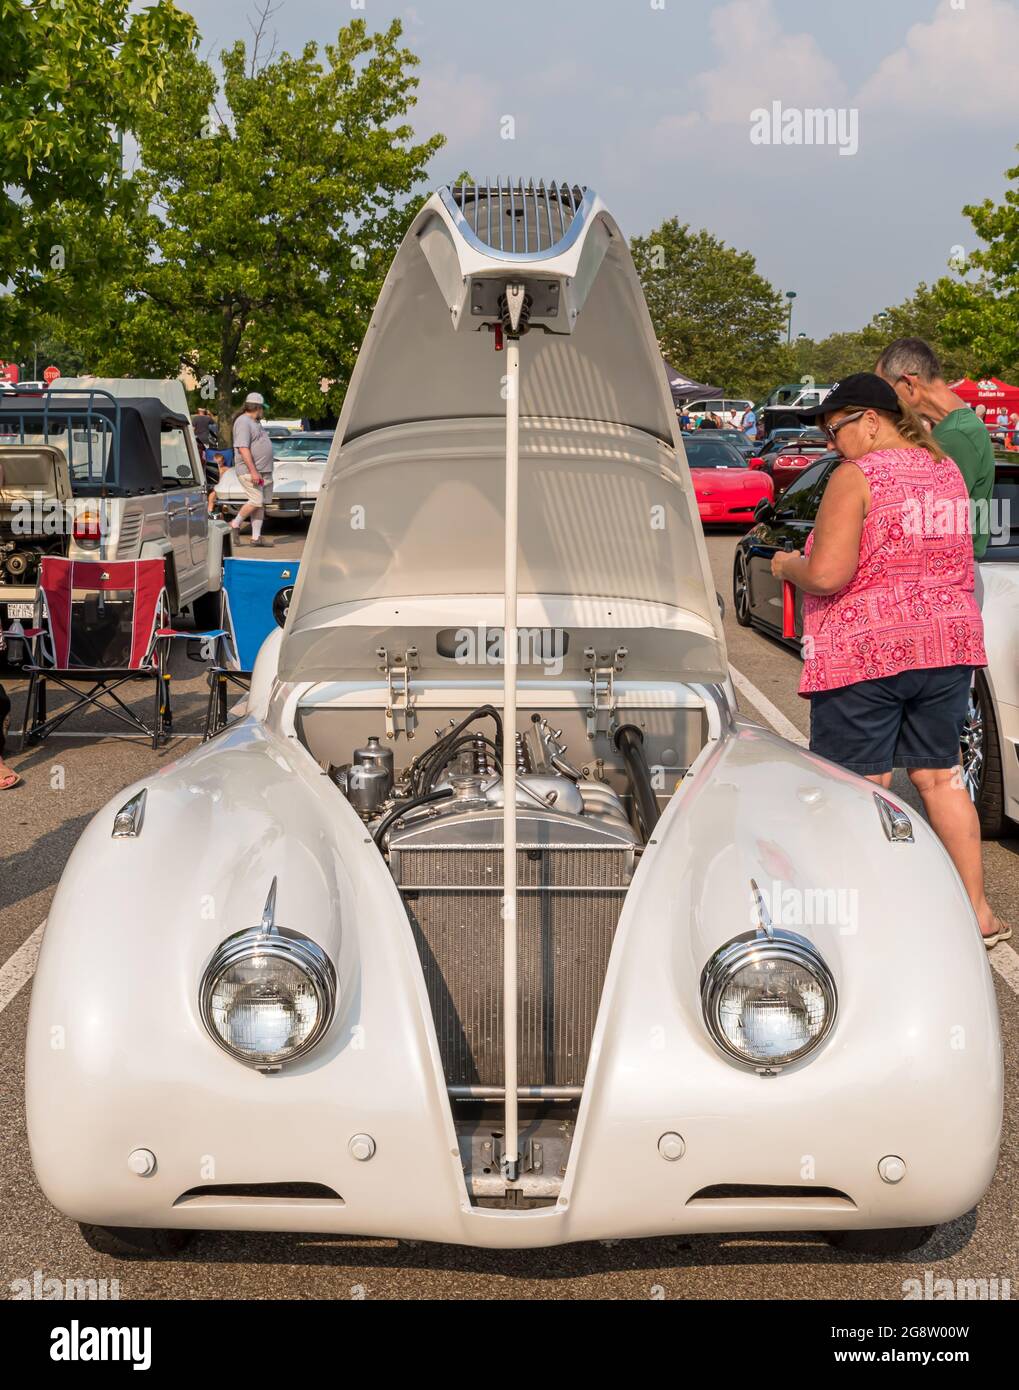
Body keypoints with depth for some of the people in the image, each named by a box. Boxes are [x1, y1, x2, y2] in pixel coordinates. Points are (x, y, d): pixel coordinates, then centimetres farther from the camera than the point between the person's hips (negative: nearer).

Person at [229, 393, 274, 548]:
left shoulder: (255, 423, 19)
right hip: (249, 471, -10)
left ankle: (256, 537, 8)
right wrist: (253, 471, -25)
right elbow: (243, 448, -21)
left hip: (263, 471, 10)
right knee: (256, 502, -13)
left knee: (261, 503, 6)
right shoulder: (243, 422, -13)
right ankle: (235, 525, 3)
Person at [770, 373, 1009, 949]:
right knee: (941, 776, 15)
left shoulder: (857, 477, -12)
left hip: (865, 652, -7)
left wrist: (788, 565, 0)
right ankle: (979, 911, 19)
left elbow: (827, 574, -19)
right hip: (948, 644, 7)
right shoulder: (948, 472, 11)